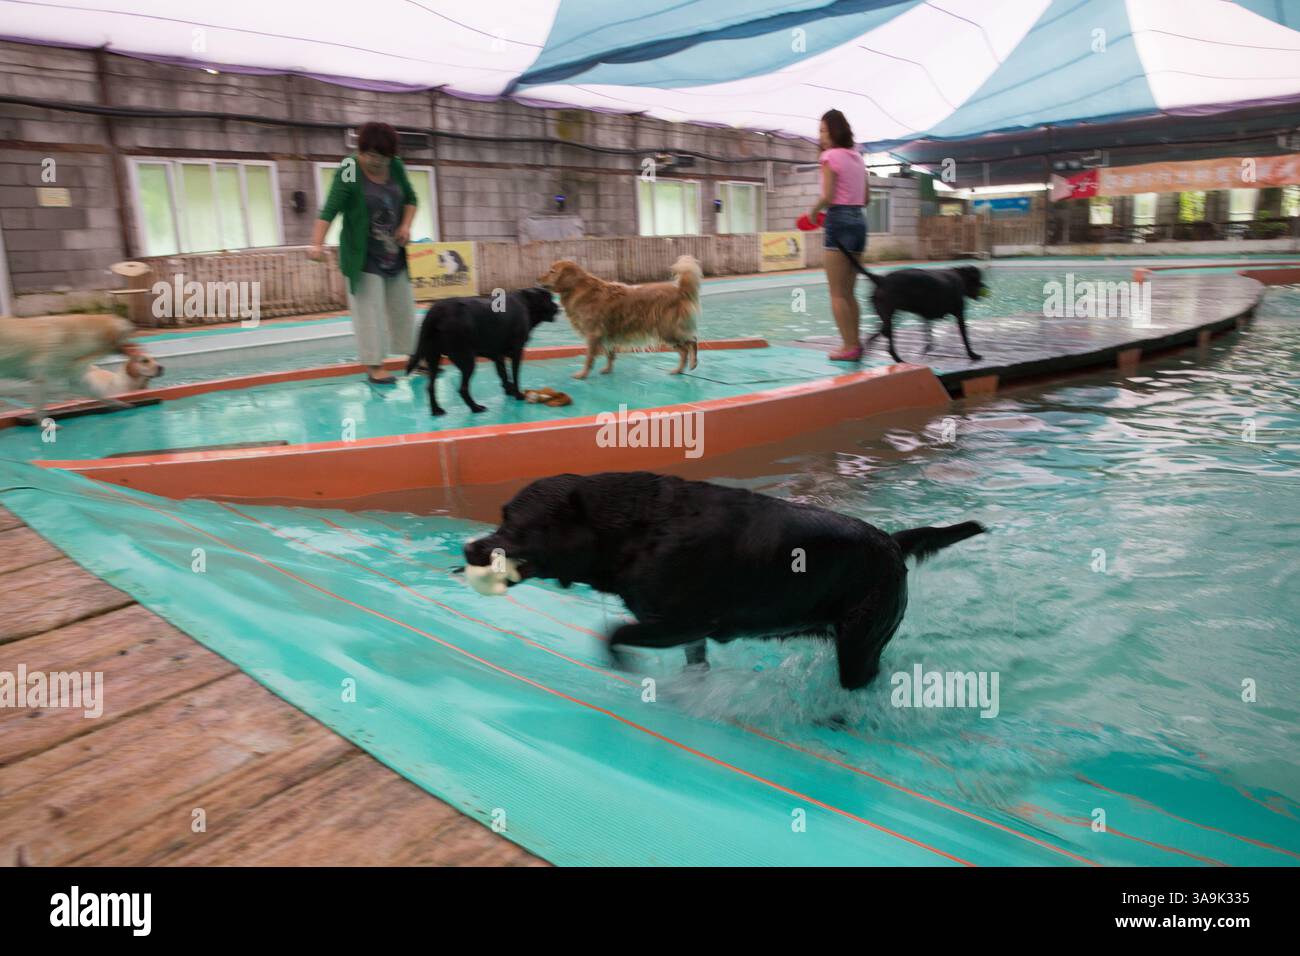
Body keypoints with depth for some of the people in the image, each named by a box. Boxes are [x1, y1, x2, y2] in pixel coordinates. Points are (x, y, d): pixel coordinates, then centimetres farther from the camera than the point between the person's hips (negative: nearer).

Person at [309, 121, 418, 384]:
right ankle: (374, 365, 4)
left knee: (404, 308, 13)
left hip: (394, 254, 6)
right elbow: (329, 211, -25)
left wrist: (406, 225, -3)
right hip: (363, 257, -5)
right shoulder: (349, 173, -17)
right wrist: (317, 244, -38)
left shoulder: (396, 167, -1)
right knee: (369, 311, -4)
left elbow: (410, 198, 14)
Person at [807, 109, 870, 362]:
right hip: (859, 220, 7)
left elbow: (827, 196, -14)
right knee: (849, 292, 13)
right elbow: (866, 198, 17)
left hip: (839, 221, -7)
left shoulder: (830, 156, -6)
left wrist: (813, 211, 3)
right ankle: (855, 344, 12)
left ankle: (849, 347, -7)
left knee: (837, 293, -4)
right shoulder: (857, 157, 16)